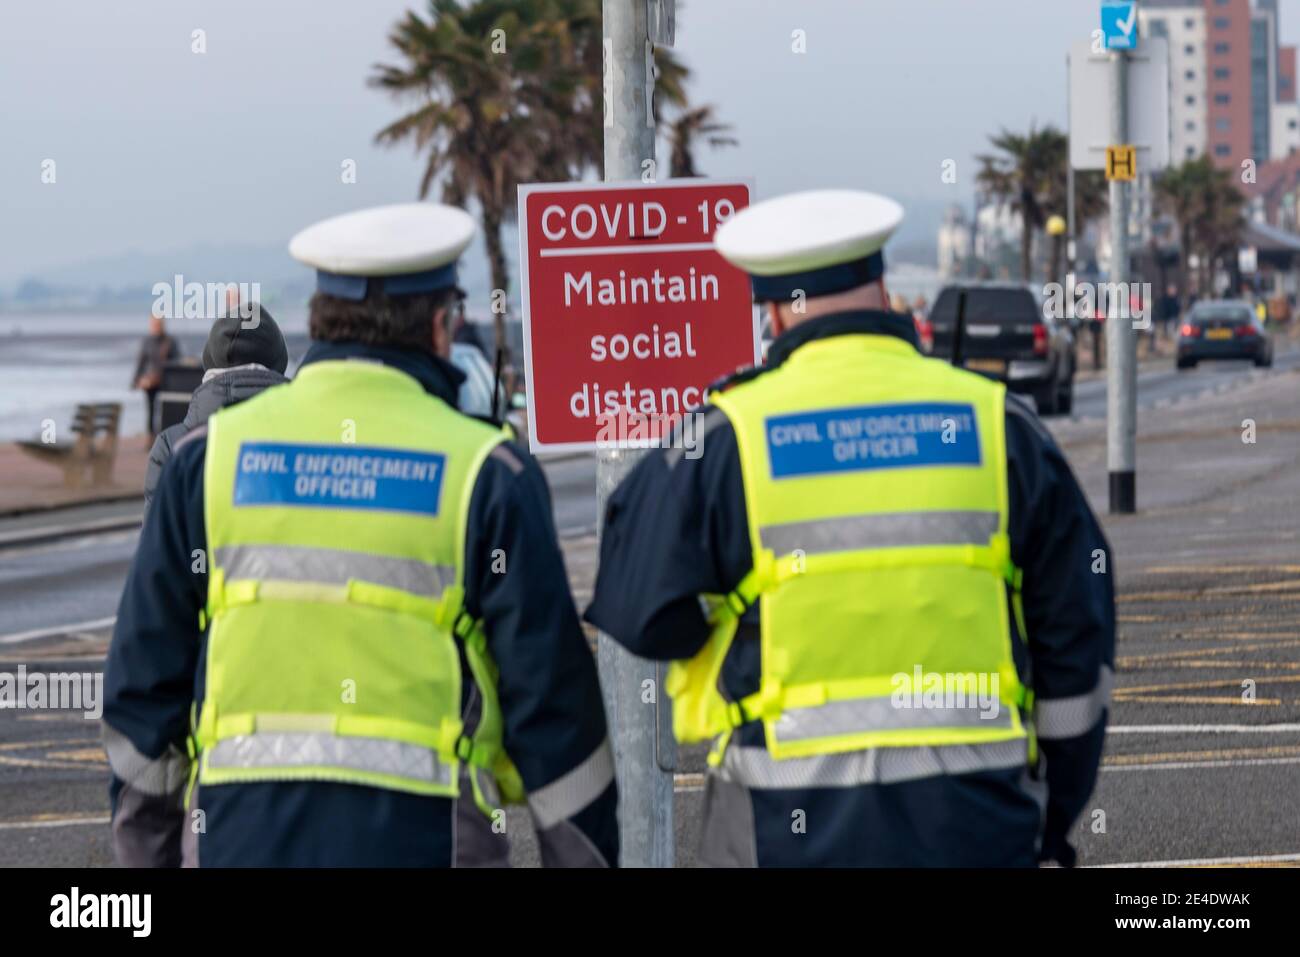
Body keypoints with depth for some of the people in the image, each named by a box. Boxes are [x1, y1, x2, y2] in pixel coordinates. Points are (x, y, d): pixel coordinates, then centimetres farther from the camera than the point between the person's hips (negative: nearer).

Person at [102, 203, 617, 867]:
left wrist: (143, 839, 21)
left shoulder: (211, 454, 6)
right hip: (418, 836, -2)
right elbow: (549, 689, 0)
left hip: (242, 833, 3)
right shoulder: (485, 474, -1)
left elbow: (145, 670, 11)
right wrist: (585, 850, 9)